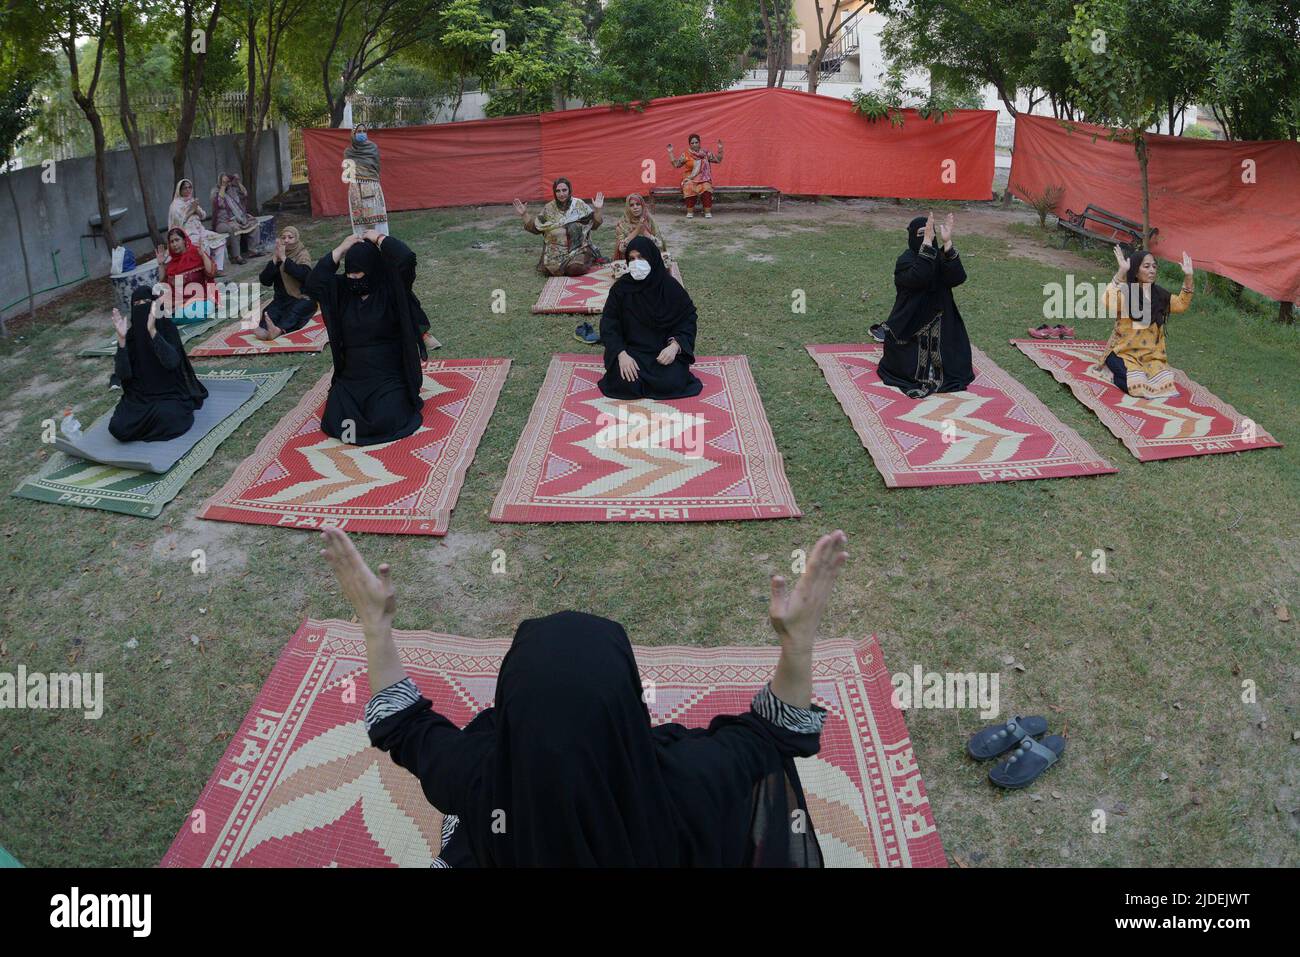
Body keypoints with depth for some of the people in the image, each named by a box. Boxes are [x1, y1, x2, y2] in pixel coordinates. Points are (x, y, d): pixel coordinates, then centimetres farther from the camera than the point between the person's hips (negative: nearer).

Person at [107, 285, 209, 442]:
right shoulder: (129, 334, -4)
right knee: (118, 428, -22)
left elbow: (171, 361, -29)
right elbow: (122, 374, -14)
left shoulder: (168, 327, -10)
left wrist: (152, 330, -39)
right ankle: (152, 414, 7)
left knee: (165, 419, -36)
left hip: (169, 392, -3)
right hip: (139, 395, 3)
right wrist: (121, 339, -26)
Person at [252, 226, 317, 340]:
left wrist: (284, 258, -19)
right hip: (282, 298, 4)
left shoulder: (303, 254, 1)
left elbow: (304, 275, -20)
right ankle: (264, 328, -58)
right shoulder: (277, 256, 9)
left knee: (295, 310, -36)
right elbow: (264, 281, -1)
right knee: (269, 311, -28)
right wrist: (275, 259, -11)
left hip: (303, 298, -4)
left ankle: (279, 330, -64)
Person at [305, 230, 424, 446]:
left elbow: (407, 259, -25)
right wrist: (340, 250, -9)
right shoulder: (342, 290, 5)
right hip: (351, 378, 4)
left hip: (389, 377, -4)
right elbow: (312, 285, -10)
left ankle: (401, 401, 11)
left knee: (383, 422, -24)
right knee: (335, 423, -13)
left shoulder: (390, 289, -8)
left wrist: (379, 239, -11)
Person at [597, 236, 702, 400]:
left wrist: (675, 346, -20)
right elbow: (608, 324, -5)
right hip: (631, 348, 0)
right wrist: (621, 354, -20)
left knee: (671, 383, -26)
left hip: (665, 348, 0)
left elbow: (688, 319, -2)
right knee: (625, 383, -26)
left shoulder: (671, 287, -6)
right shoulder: (621, 287, -4)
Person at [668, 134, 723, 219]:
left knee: (707, 189, -33)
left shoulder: (705, 153, 9)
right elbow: (676, 164, 3)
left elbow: (718, 160, 11)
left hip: (704, 179, 1)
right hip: (690, 179, -1)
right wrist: (670, 153, -3)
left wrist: (720, 149, -1)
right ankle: (690, 212, -25)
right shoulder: (685, 155, 6)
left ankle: (708, 212, -25)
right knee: (689, 189, -35)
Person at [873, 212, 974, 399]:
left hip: (940, 326, 5)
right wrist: (927, 242, -37)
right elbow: (918, 277, -35)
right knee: (913, 370, -13)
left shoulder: (940, 257, 0)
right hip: (910, 327, -5)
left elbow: (957, 278, -20)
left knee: (956, 367, 4)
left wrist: (947, 243, -28)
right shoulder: (905, 261, -12)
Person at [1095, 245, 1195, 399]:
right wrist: (1121, 272, -39)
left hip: (1151, 355, 5)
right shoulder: (1125, 293, -13)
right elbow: (1107, 303, -34)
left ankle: (1137, 370, 8)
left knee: (1165, 384, -19)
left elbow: (1181, 304, 18)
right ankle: (1115, 371, 1)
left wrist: (1188, 277, 5)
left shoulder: (1159, 295, 5)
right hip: (1124, 353, -5)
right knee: (1138, 385, -29)